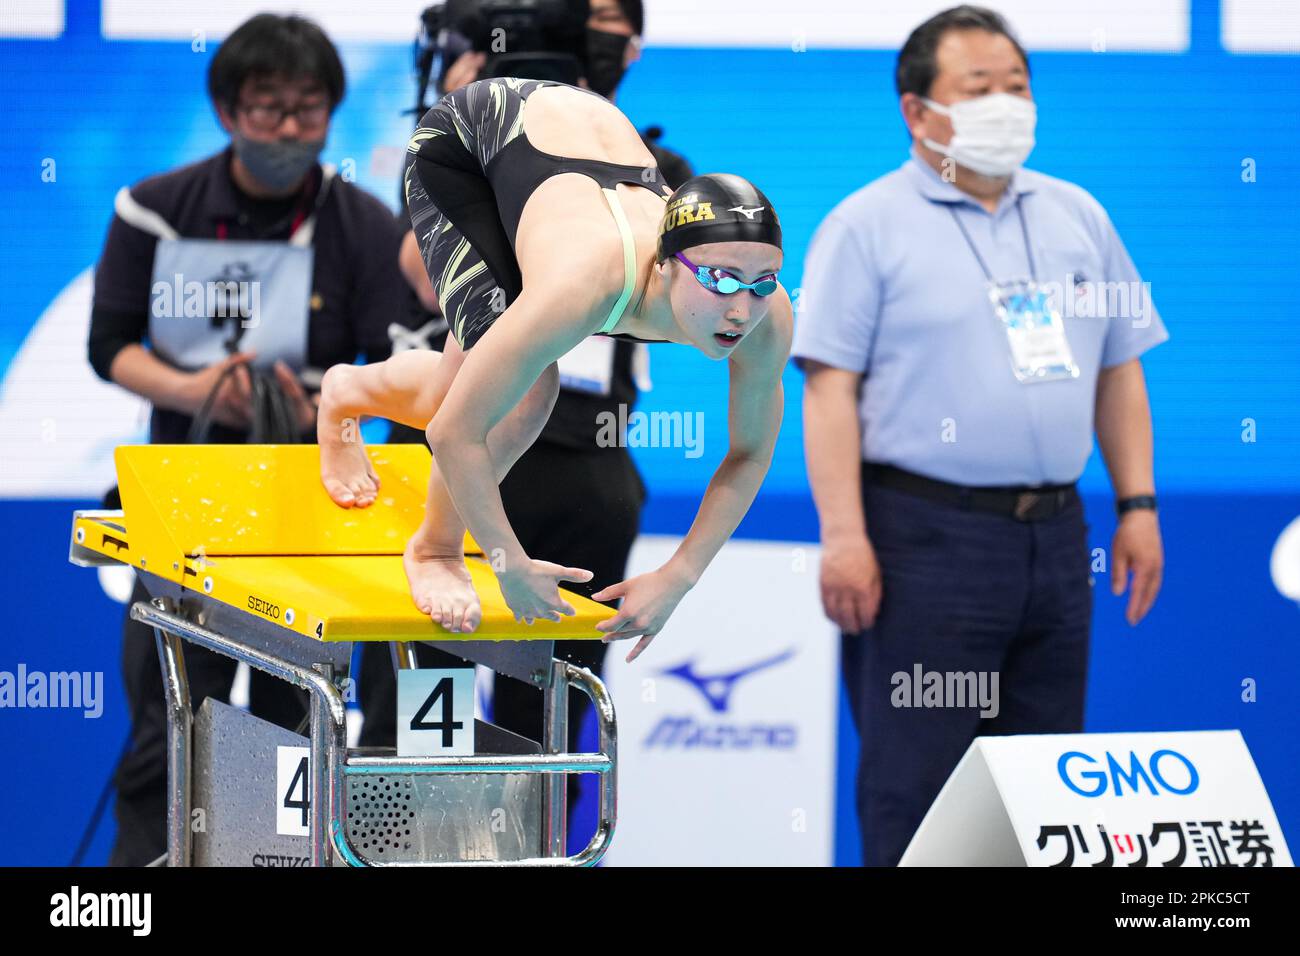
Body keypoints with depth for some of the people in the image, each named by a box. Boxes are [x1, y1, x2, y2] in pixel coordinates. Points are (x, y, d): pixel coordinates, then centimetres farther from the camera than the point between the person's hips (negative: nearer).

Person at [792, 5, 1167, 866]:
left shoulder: (1077, 217, 15)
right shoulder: (869, 227, -2)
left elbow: (1119, 370, 18)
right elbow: (829, 387, -8)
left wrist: (1138, 506, 9)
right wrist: (843, 535, -16)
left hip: (1054, 534, 6)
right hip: (926, 537, -6)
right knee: (915, 789, -4)